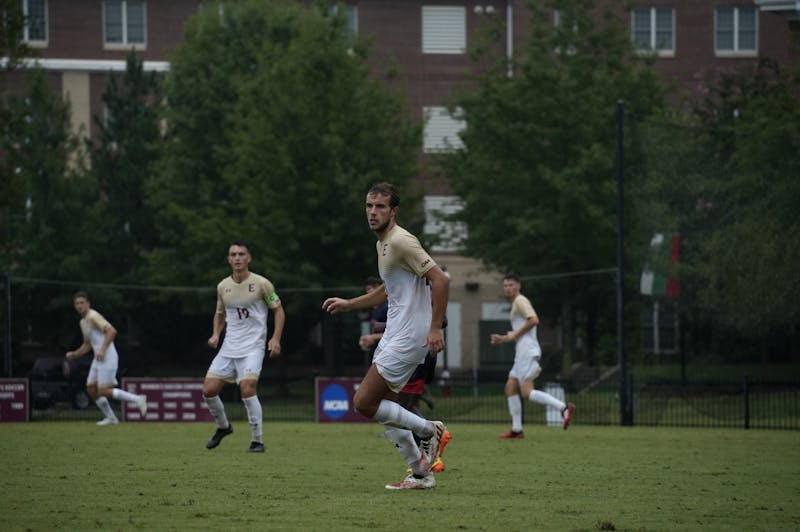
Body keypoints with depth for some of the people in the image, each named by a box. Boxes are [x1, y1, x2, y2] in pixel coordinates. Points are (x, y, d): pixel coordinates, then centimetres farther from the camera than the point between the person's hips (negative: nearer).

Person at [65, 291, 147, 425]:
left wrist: (103, 349, -27)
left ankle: (137, 400, -6)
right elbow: (87, 345, 29)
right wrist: (74, 354, 14)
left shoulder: (93, 316, -11)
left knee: (103, 391, -13)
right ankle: (110, 417, 14)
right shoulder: (83, 322, 19)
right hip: (98, 359, 10)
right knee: (91, 389, 5)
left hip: (108, 357, -10)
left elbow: (112, 331, -23)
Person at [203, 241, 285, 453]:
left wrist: (275, 338, -10)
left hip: (253, 347, -5)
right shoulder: (223, 286, 8)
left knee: (247, 389, -22)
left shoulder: (261, 284, -6)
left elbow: (278, 310, 1)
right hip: (228, 347, 5)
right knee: (209, 390, -2)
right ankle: (223, 426, 26)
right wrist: (216, 334, 4)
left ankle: (258, 440, -12)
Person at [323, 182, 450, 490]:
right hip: (394, 334, 10)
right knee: (382, 408, 10)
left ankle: (428, 430, 2)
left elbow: (439, 279, -21)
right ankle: (421, 475, 14)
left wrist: (435, 328, -25)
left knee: (364, 403, -11)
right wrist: (348, 304, 25)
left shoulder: (401, 241, -15)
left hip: (409, 335, -10)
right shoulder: (382, 243, 16)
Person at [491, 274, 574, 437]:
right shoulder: (516, 303, 25)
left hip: (527, 352, -10)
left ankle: (563, 407, -21)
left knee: (526, 392, -16)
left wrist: (515, 334, -13)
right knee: (510, 387, 9)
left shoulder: (520, 301, -5)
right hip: (522, 353, 10)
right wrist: (503, 339, 22)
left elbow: (533, 320, -21)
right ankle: (516, 429, 8)